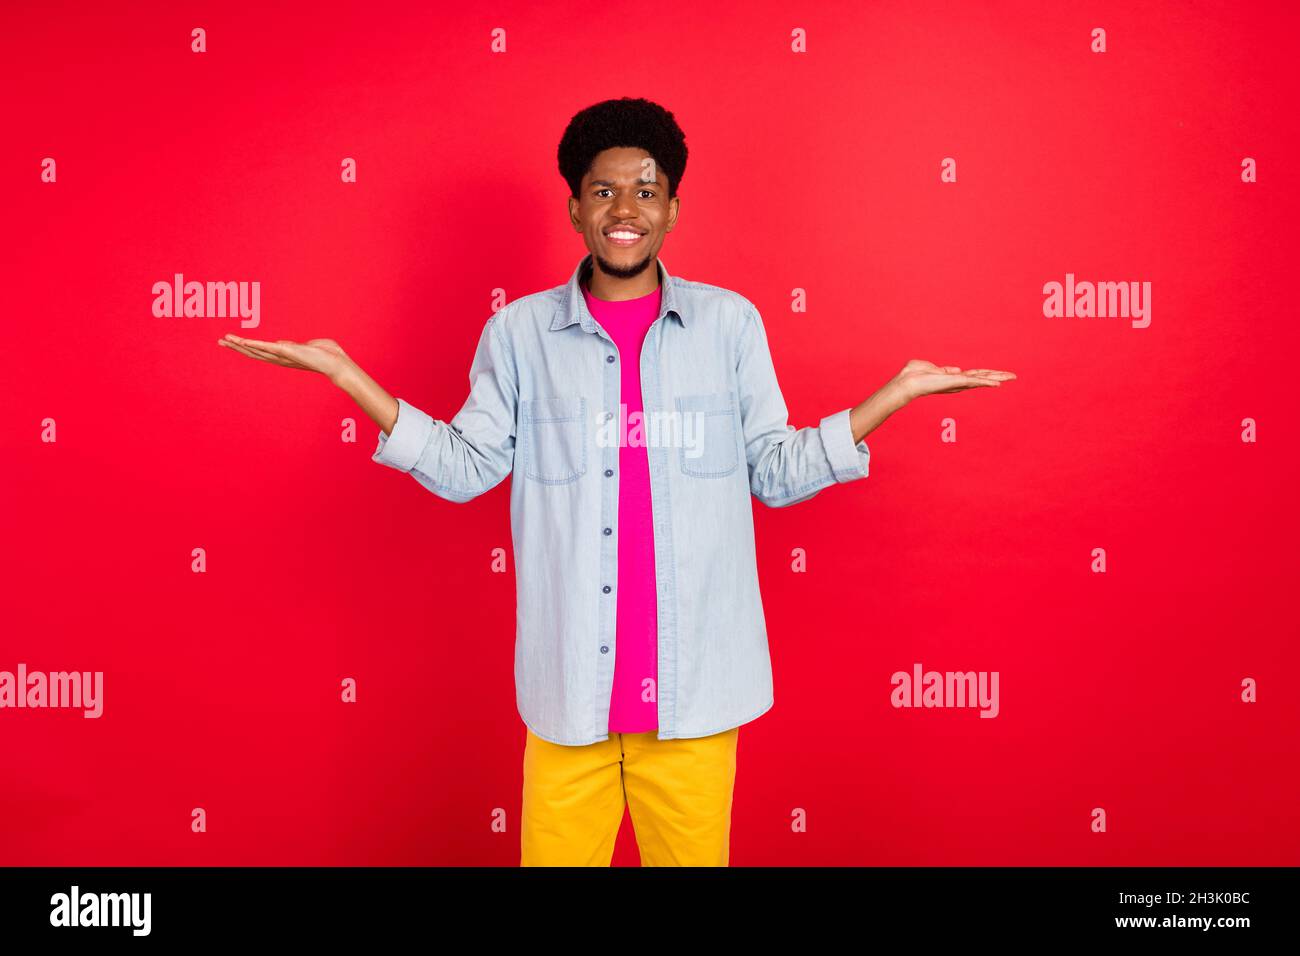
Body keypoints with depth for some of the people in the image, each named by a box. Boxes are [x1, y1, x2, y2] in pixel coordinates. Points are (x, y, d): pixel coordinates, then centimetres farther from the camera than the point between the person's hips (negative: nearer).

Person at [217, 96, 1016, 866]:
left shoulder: (731, 322, 3)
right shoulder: (519, 332, 3)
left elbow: (778, 474, 5)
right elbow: (467, 469, 2)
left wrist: (896, 394, -2)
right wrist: (346, 376, -2)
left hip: (695, 679, 0)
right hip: (567, 678, 0)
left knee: (693, 853, 13)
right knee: (555, 852, 13)